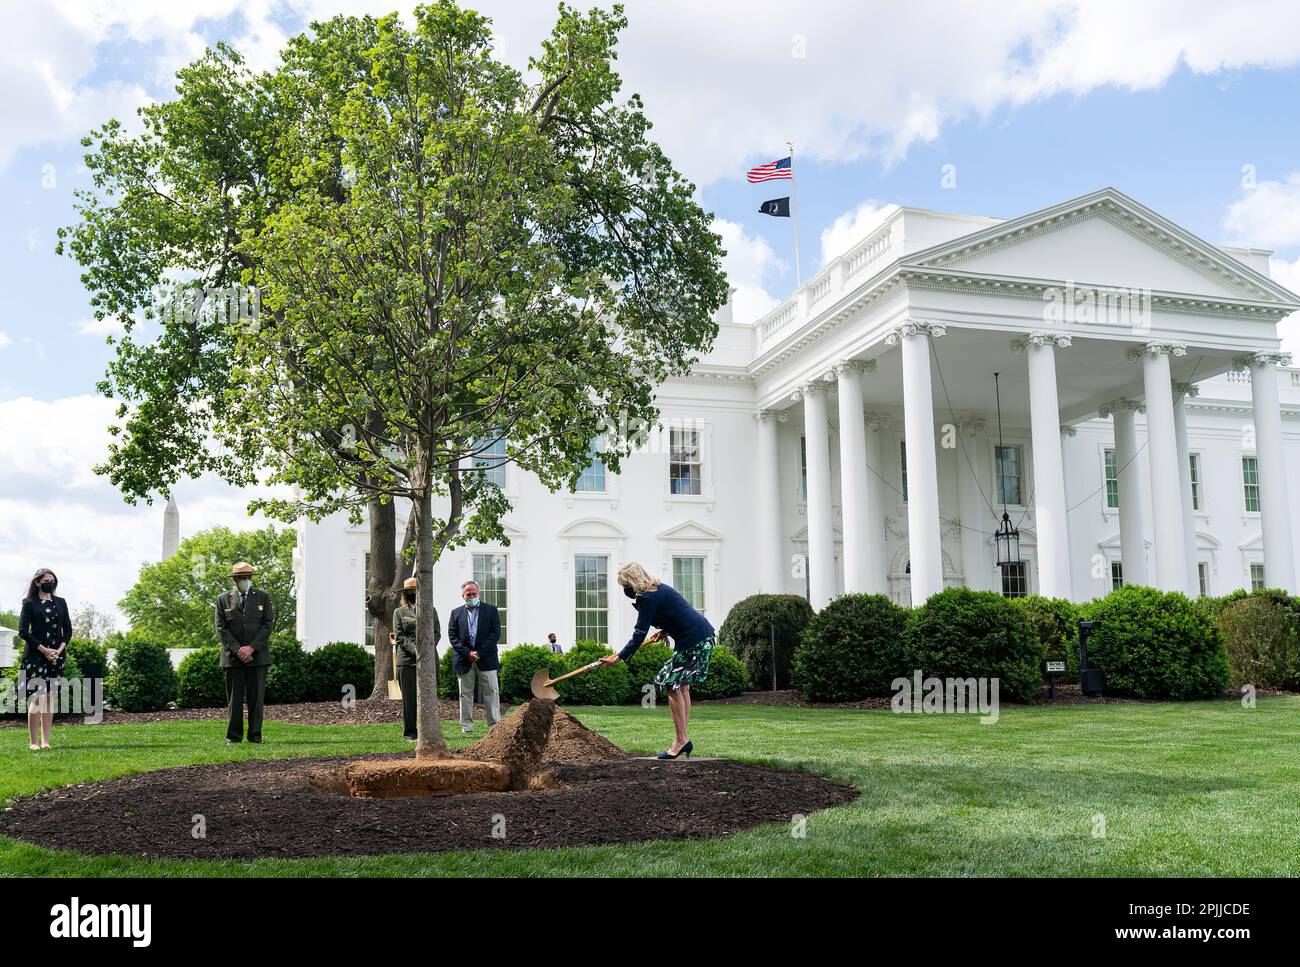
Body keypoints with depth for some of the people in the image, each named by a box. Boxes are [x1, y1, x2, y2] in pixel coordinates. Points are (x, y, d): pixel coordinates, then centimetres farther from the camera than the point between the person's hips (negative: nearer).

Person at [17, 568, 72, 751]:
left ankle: (45, 740, 7)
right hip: (35, 655, -4)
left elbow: (68, 629, 12)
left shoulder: (60, 602, 13)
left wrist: (59, 650, -3)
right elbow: (22, 631, -6)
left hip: (57, 655, 4)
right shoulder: (29, 603, 1)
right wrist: (44, 649, -12)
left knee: (49, 697, 4)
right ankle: (33, 742, -4)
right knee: (37, 697, -10)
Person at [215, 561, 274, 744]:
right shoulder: (223, 599, 8)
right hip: (233, 656, 0)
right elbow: (221, 629, 2)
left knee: (256, 696, 0)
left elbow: (268, 624, 2)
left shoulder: (263, 597, 9)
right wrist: (237, 650, -10)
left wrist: (251, 647, -10)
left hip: (257, 655, 0)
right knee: (234, 698, 1)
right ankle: (234, 736, 9)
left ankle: (255, 735, 6)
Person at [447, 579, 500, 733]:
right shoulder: (456, 613, 11)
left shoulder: (490, 610, 6)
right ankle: (467, 726, 10)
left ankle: (495, 725, 2)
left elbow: (496, 633, -2)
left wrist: (480, 653, -10)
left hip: (486, 659, -1)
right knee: (465, 694, 4)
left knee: (491, 692, -2)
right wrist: (467, 653, -9)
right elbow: (452, 636, 4)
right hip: (464, 661, 2)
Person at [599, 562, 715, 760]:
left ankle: (681, 740, -4)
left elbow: (639, 634, -18)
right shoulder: (658, 589, 15)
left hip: (695, 641, -10)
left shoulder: (648, 598, -15)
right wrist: (665, 630, 22)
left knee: (672, 684, -6)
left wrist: (619, 658, -17)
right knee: (682, 686, 13)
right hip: (703, 634, 10)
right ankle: (684, 739, 15)